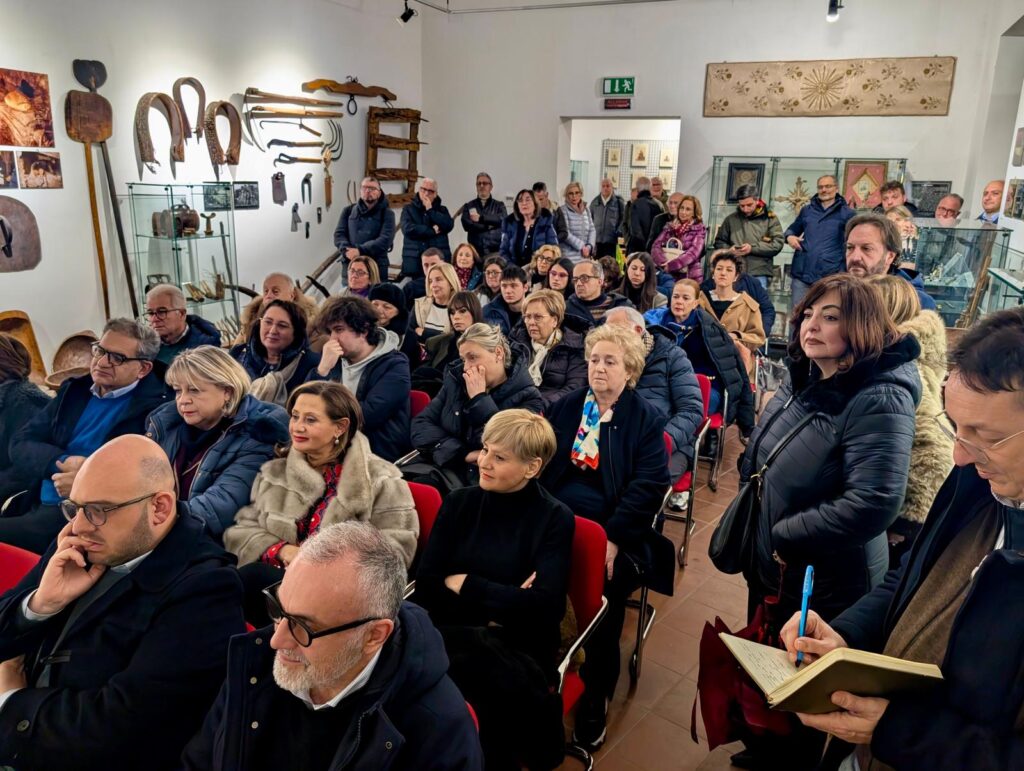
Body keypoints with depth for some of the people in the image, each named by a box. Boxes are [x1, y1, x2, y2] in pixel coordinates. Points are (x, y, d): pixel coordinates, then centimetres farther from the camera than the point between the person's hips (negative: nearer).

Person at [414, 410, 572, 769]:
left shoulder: (555, 519, -2)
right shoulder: (459, 503, 6)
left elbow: (545, 608, -12)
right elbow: (425, 587, 1)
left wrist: (466, 585, -7)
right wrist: (501, 604, -11)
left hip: (518, 649, -2)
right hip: (452, 635, 2)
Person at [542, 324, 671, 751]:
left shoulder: (646, 418, 4)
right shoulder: (564, 407, 14)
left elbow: (649, 484, -7)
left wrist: (613, 538, -17)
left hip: (612, 533, -2)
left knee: (601, 602, -21)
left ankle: (594, 700, 6)